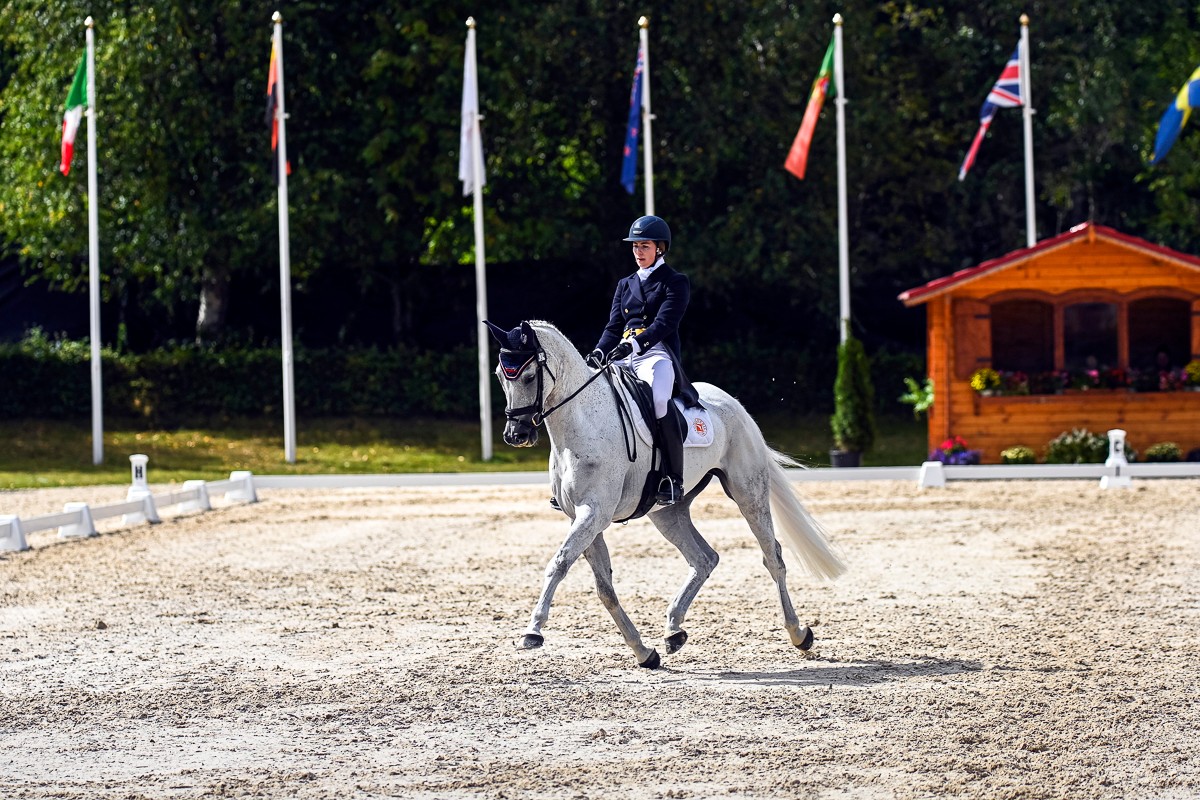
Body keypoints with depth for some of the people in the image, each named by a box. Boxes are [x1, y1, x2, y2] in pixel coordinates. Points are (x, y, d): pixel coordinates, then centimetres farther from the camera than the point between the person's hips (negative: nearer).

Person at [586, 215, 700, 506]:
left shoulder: (675, 282, 5)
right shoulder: (625, 285, 24)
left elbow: (665, 323, -10)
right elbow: (614, 326, 16)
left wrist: (635, 343, -26)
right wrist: (599, 352, -5)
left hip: (658, 353, -7)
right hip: (624, 357, 7)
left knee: (658, 397, -37)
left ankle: (673, 479, -32)